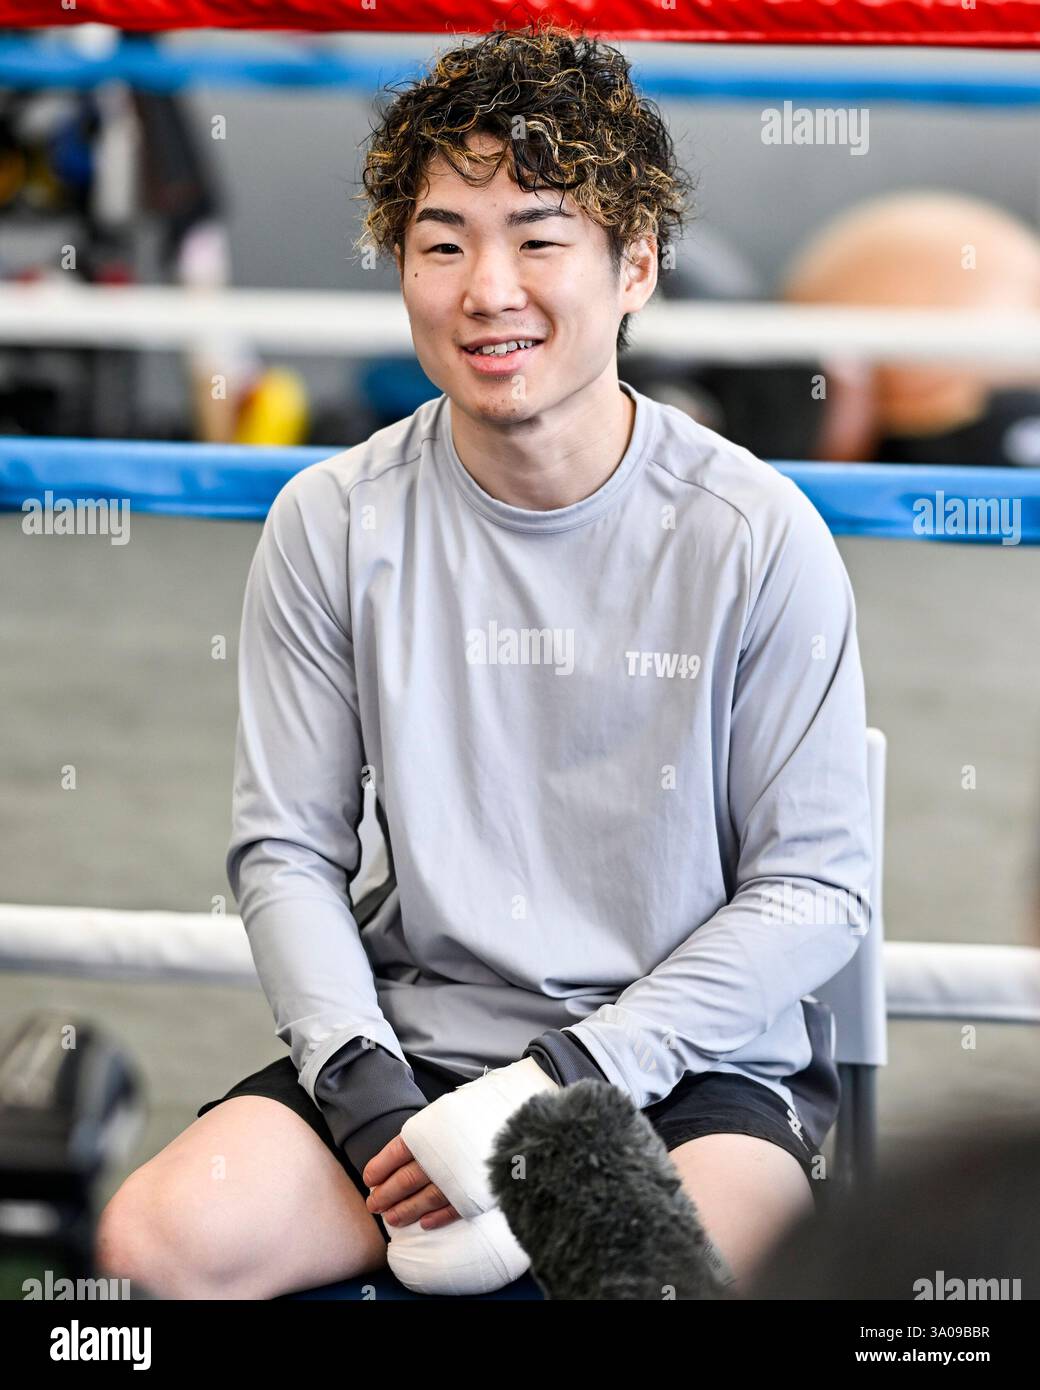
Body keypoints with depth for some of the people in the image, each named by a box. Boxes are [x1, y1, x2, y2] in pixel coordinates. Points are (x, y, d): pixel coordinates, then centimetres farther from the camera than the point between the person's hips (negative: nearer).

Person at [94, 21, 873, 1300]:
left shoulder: (755, 535, -7)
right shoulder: (333, 523, 0)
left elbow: (816, 888, -4)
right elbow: (285, 850, 4)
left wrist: (563, 1083, -14)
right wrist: (371, 1101, -12)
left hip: (696, 1063, -3)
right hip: (417, 1040, 3)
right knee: (156, 1243, -22)